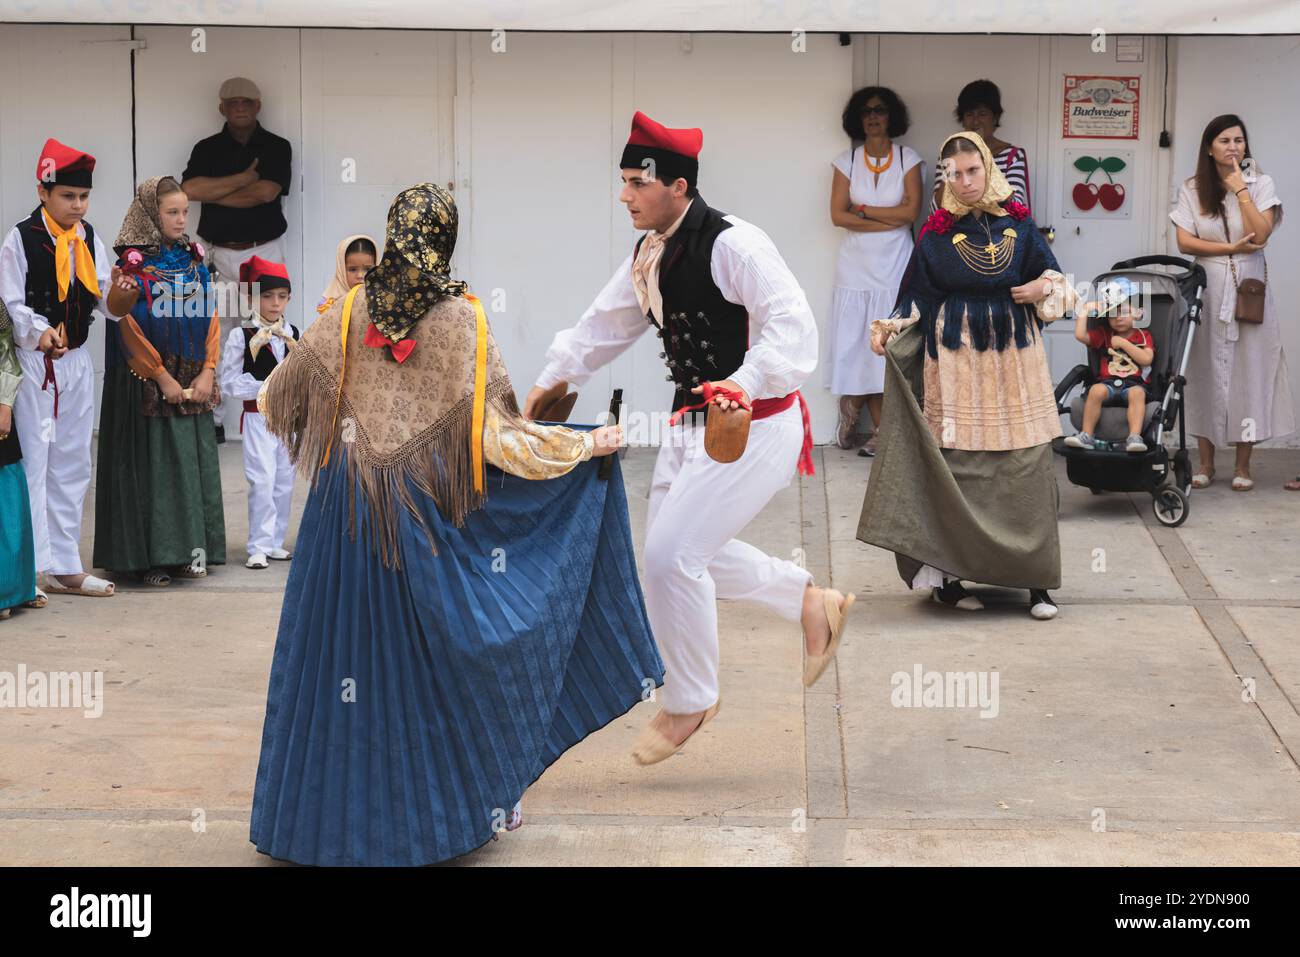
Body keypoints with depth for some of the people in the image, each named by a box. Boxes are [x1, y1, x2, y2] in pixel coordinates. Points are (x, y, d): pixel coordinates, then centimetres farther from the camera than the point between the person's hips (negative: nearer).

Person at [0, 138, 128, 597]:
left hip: (76, 361, 7)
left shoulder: (88, 239, 7)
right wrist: (39, 332, -28)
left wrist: (118, 290, -17)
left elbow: (105, 301, 4)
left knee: (72, 465, 12)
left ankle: (64, 566, 22)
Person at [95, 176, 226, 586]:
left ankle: (189, 549, 11)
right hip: (147, 382, -5)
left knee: (193, 461, 5)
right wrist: (162, 378, -14)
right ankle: (151, 556, 1)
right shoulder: (134, 262, -7)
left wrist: (208, 371, -3)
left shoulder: (193, 257, 9)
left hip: (193, 382, 5)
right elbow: (129, 325, -11)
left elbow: (210, 317, 8)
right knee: (152, 462, -3)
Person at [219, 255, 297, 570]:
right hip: (257, 417, -5)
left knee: (284, 481, 8)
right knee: (262, 481, -12)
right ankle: (259, 547, -7)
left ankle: (275, 543, 18)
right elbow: (231, 382, -9)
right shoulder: (241, 336, -6)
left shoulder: (293, 334, 8)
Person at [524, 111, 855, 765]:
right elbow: (605, 323, 18)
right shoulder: (648, 256, 7)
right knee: (672, 551, 17)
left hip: (756, 425, -10)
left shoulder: (733, 244, -22)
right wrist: (553, 379, 10)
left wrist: (748, 382, -46)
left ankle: (690, 702, 9)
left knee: (673, 554, -12)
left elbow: (792, 324, -31)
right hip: (693, 422, 10)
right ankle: (813, 602, 32)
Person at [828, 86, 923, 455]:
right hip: (856, 266, 1)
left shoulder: (908, 159, 0)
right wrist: (888, 220, -10)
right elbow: (838, 215, -6)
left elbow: (911, 211, -10)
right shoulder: (847, 161, 3)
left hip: (894, 267, -1)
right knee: (856, 343, 0)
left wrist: (863, 209, -8)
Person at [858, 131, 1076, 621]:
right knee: (953, 465, -4)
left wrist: (1042, 290, -7)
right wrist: (890, 328, -11)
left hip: (1015, 358, 2)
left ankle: (1034, 580, 4)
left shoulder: (1019, 223, 8)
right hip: (957, 357, -2)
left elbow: (1054, 280, 14)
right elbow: (918, 296, 4)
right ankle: (946, 576, 4)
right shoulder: (937, 232, 3)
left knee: (1025, 466, -1)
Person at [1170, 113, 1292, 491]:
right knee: (1207, 372, 1)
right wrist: (1232, 248, -12)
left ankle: (1243, 466, 6)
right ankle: (1206, 463, 9)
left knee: (1248, 372, 0)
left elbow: (1260, 235, -11)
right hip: (1207, 289, 0)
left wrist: (1240, 189, -12)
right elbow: (1184, 242, -5)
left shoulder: (1260, 183, 1)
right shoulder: (1191, 190, 3)